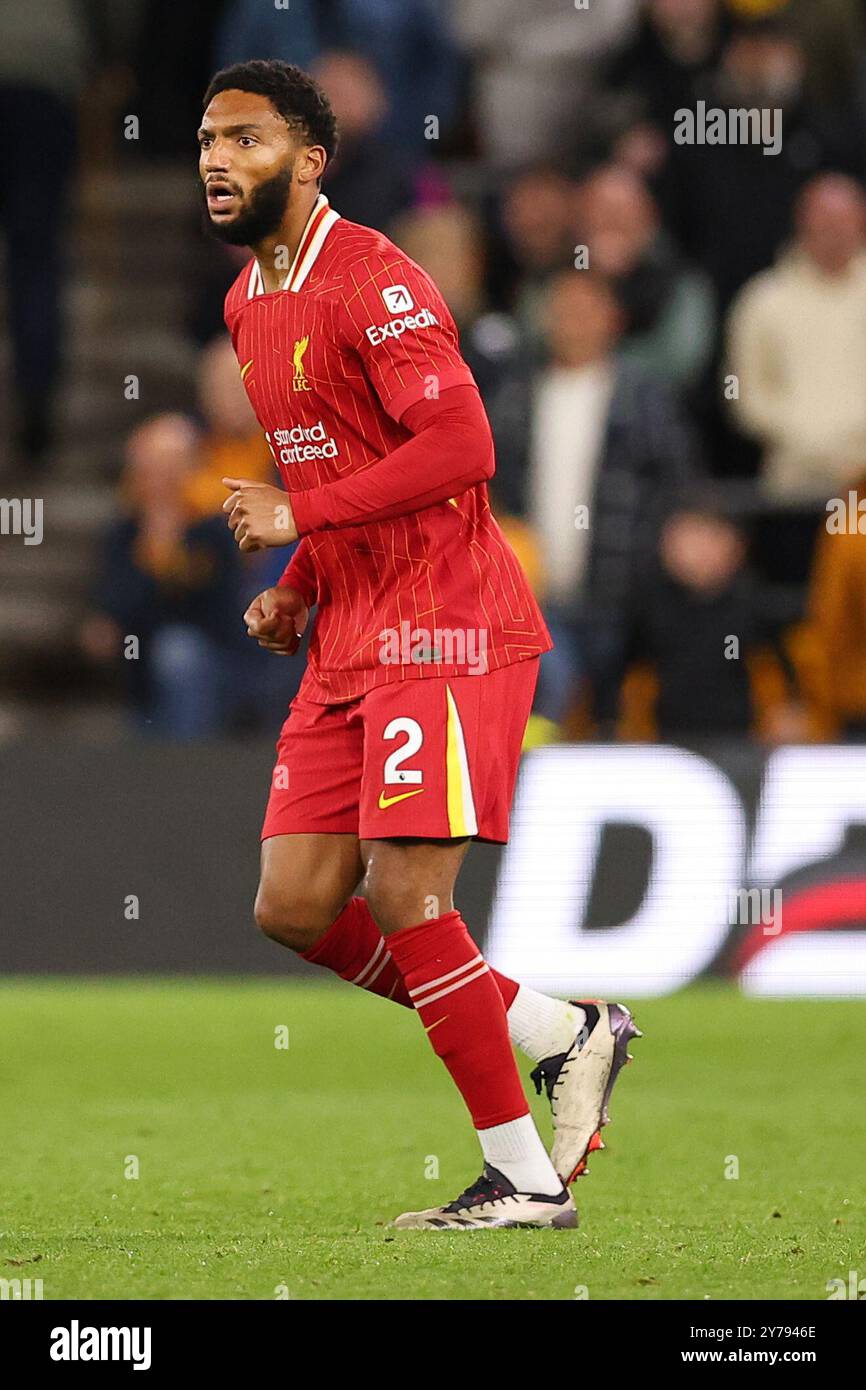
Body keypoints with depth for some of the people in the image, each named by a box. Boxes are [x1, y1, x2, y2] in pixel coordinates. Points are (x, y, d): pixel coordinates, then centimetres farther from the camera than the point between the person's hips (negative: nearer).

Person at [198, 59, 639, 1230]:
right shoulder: (248, 304, 16)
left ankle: (526, 1178, -2)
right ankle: (563, 1034, 15)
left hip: (443, 632, -9)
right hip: (348, 648, 9)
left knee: (406, 898, -13)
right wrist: (296, 593, 12)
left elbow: (458, 445, -24)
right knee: (293, 906, 3)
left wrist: (298, 518, -19)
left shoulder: (371, 282, -14)